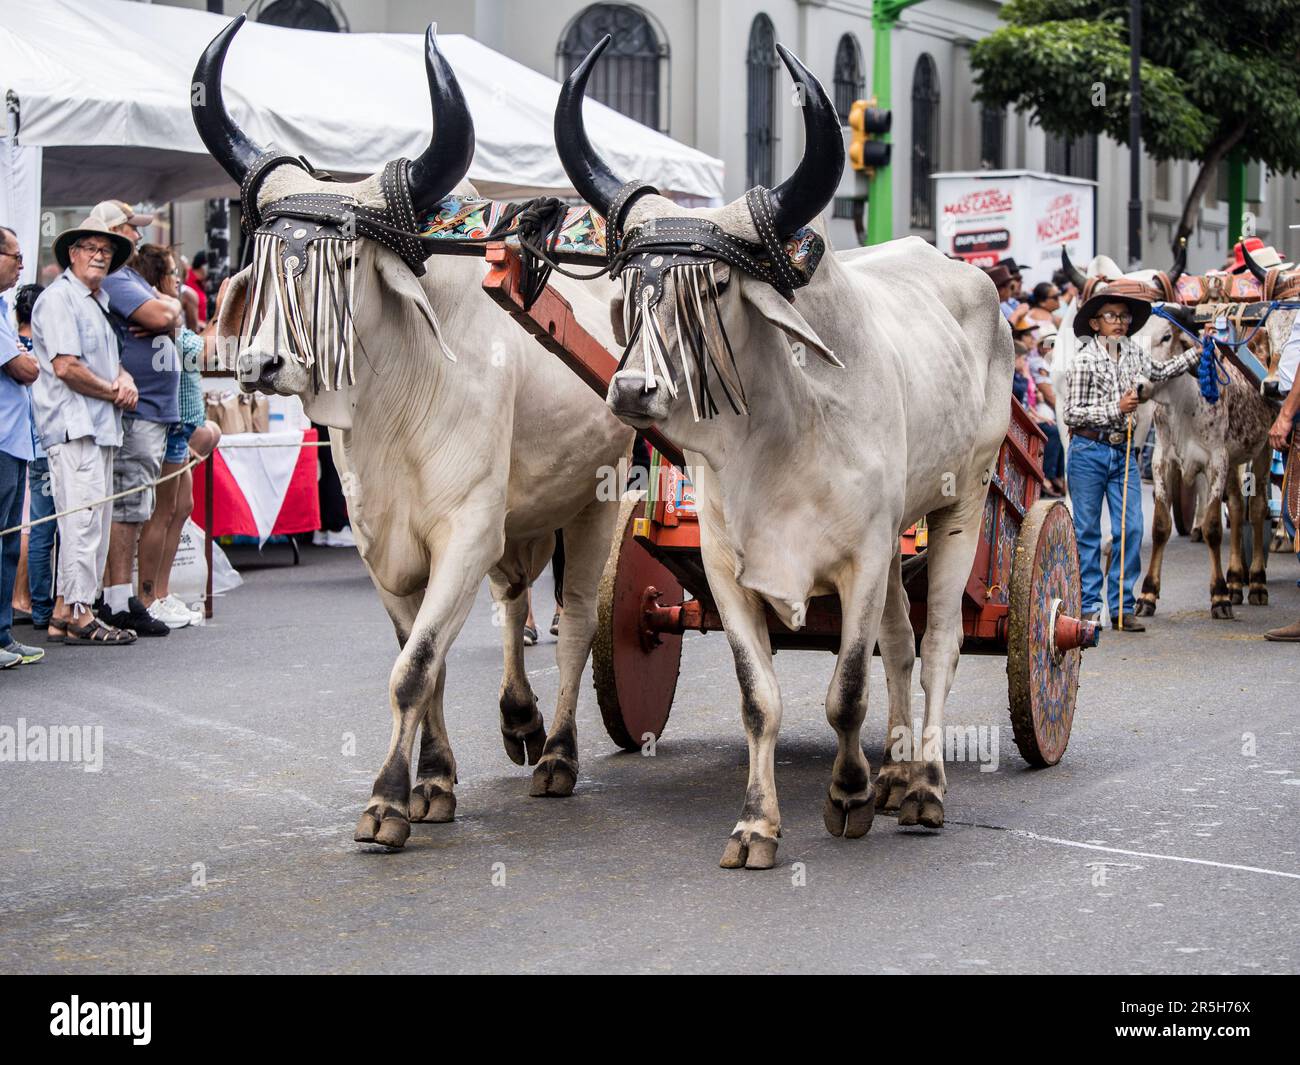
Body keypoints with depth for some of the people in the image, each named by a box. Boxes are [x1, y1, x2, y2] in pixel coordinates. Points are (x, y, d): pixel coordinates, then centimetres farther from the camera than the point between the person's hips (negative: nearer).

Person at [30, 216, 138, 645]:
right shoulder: (59, 299, -8)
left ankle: (65, 610, 14)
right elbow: (66, 367, -17)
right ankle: (78, 616, -10)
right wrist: (113, 392, -7)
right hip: (73, 427, -10)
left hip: (99, 426, 10)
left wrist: (125, 378, 4)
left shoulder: (98, 302, 22)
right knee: (83, 518, -12)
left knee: (95, 521, 10)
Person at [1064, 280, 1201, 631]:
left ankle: (1122, 607, 7)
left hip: (1123, 451, 5)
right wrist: (1116, 408, -17)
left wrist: (1198, 351, 24)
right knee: (1087, 531, 2)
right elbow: (1072, 414, -11)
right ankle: (1089, 607, 9)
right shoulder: (1086, 359, -9)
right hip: (1088, 450, -5)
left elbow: (1161, 372, 29)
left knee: (1131, 529, 0)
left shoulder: (1134, 353, 8)